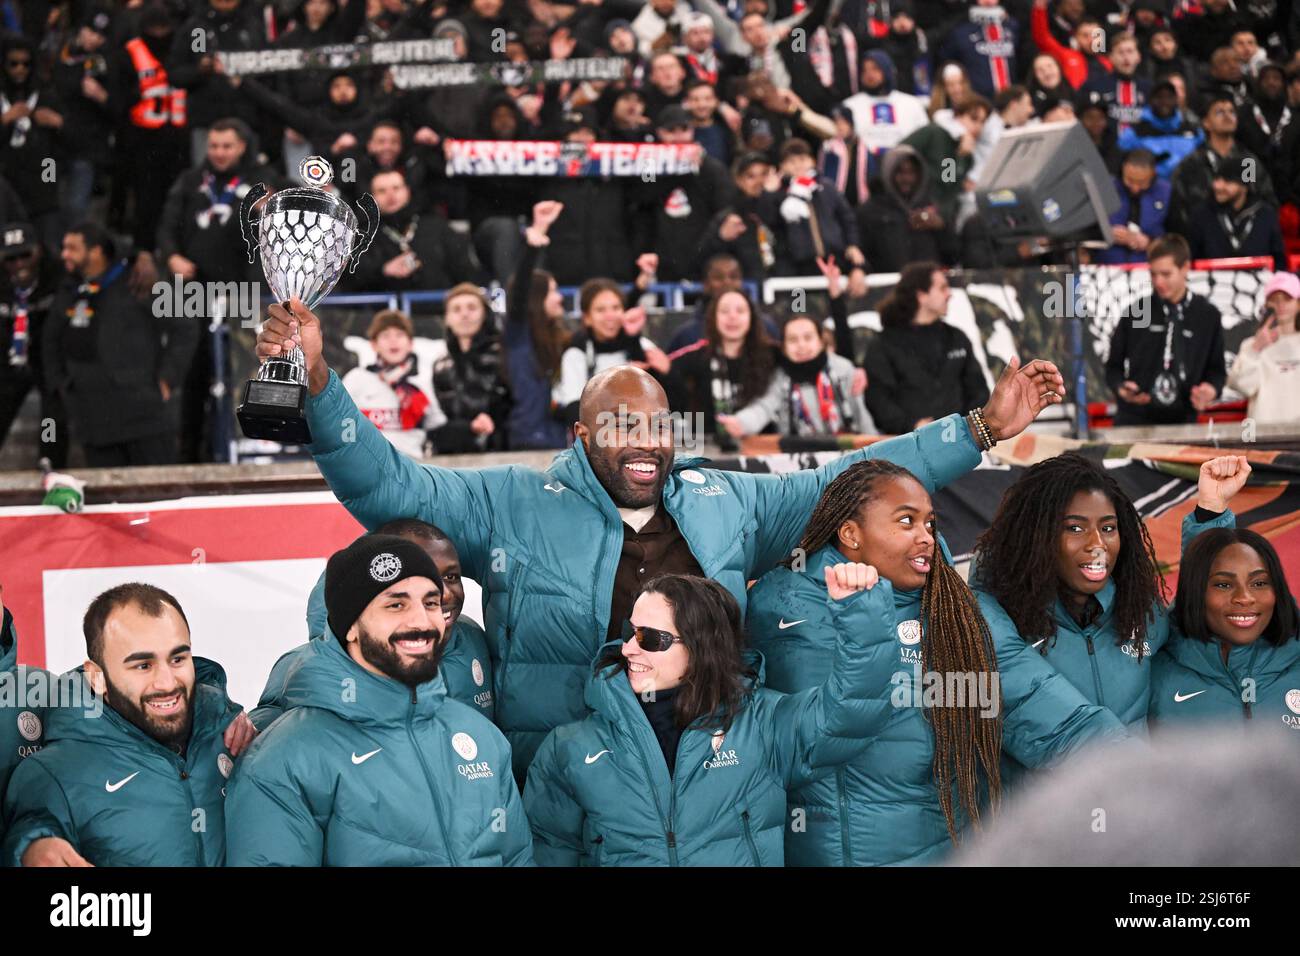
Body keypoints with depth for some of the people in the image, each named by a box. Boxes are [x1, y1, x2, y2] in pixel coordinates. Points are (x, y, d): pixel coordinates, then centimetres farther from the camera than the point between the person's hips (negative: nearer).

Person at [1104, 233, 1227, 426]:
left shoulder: (1207, 315, 3)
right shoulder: (1136, 313, 2)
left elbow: (1216, 369, 10)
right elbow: (1114, 365, 7)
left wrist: (1211, 389, -11)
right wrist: (1121, 388, -13)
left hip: (1183, 420, 1)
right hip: (1134, 419, -1)